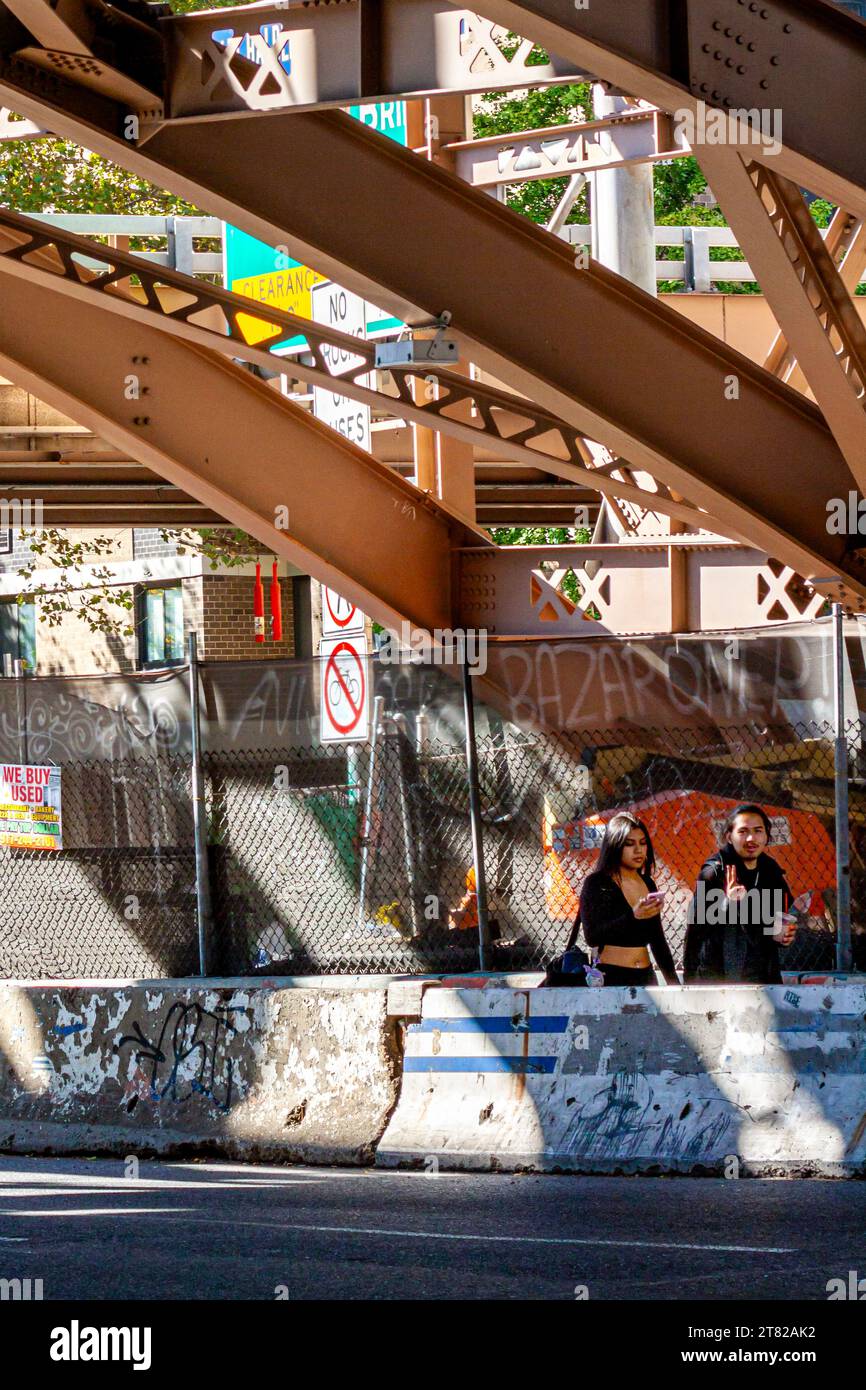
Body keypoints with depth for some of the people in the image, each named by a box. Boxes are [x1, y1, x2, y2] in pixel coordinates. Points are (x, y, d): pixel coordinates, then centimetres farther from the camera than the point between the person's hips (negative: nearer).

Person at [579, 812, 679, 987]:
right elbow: (592, 936, -14)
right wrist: (633, 916, -24)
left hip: (646, 978, 5)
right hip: (611, 977, -5)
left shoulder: (648, 884, 15)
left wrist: (674, 982, 17)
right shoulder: (597, 884, -2)